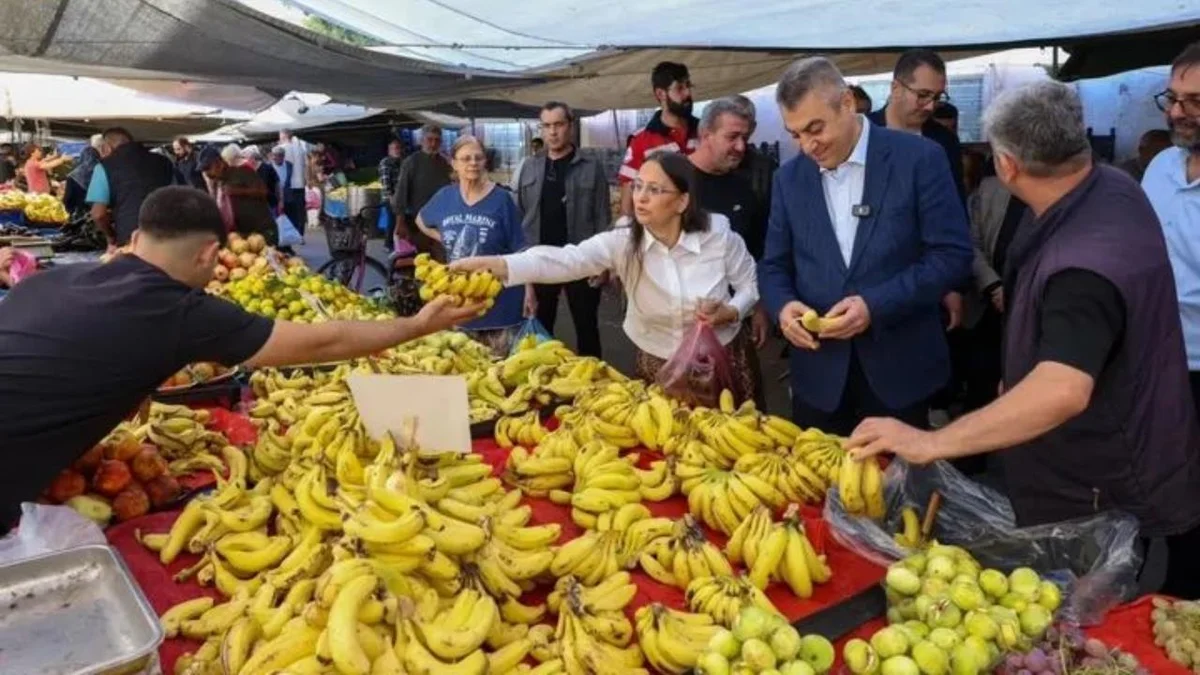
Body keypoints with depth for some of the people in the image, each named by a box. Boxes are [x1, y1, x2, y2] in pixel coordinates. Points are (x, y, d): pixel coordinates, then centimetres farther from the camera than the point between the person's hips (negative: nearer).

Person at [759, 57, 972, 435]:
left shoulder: (918, 159, -8)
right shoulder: (790, 177, 4)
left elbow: (952, 255, -10)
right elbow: (774, 265, 9)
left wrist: (875, 305, -20)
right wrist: (783, 305, -14)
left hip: (898, 366, -2)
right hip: (819, 370, 3)